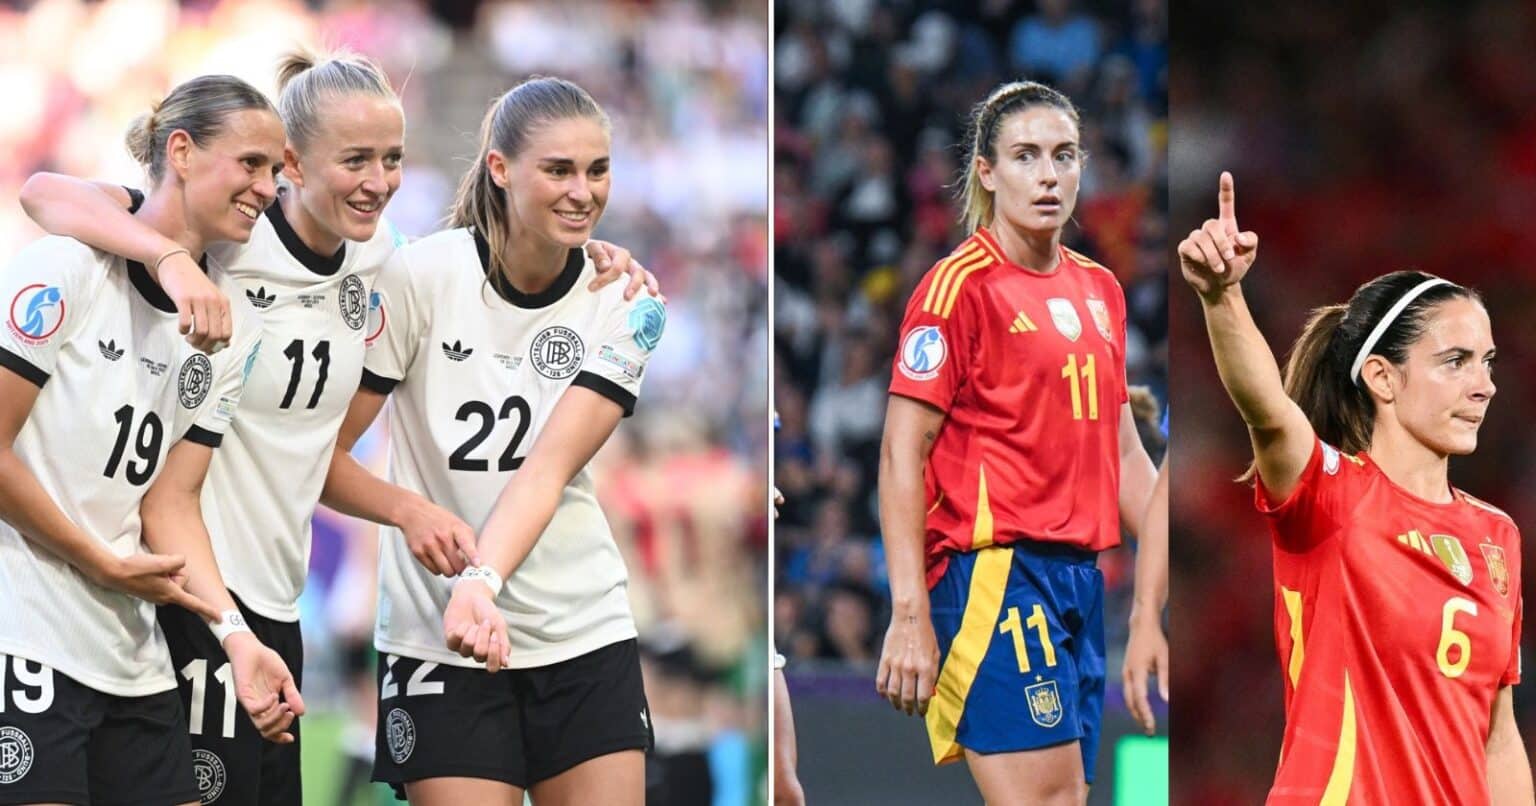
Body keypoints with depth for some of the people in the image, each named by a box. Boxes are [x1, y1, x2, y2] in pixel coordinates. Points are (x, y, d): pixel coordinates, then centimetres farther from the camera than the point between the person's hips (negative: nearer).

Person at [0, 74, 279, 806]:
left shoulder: (230, 333, 11)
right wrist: (107, 562, -7)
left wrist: (235, 635, -7)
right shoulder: (67, 269, -10)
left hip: (131, 658, 7)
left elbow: (169, 498, 7)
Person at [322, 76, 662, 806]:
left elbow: (549, 466, -16)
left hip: (586, 635, 2)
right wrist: (414, 513, -26)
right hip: (439, 644, -2)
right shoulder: (420, 277, -9)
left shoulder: (627, 302, -3)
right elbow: (319, 454, -8)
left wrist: (484, 581, -33)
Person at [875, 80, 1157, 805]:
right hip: (994, 571, -8)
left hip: (1079, 575, 8)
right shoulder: (960, 285, -7)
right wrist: (910, 616, -18)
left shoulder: (1099, 289, 15)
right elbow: (902, 456, -11)